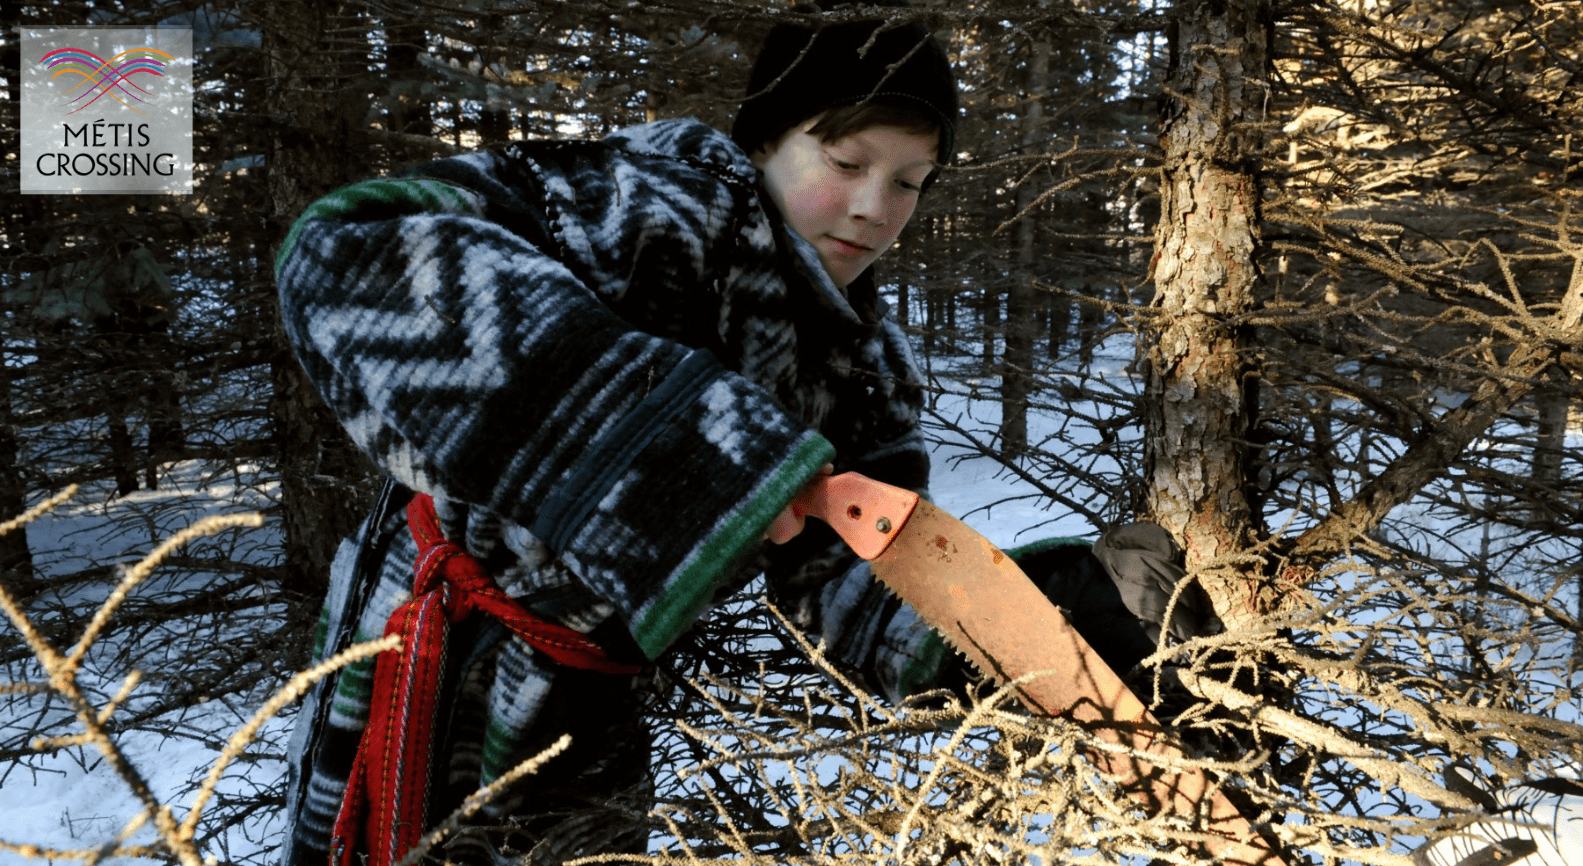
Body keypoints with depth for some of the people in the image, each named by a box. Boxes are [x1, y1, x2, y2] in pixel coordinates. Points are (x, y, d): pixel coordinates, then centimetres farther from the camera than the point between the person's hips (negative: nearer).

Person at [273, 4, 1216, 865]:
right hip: (435, 677, -6)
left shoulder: (866, 369, 0)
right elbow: (351, 253, -36)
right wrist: (664, 422, -43)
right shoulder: (669, 200, -22)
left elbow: (855, 594, -5)